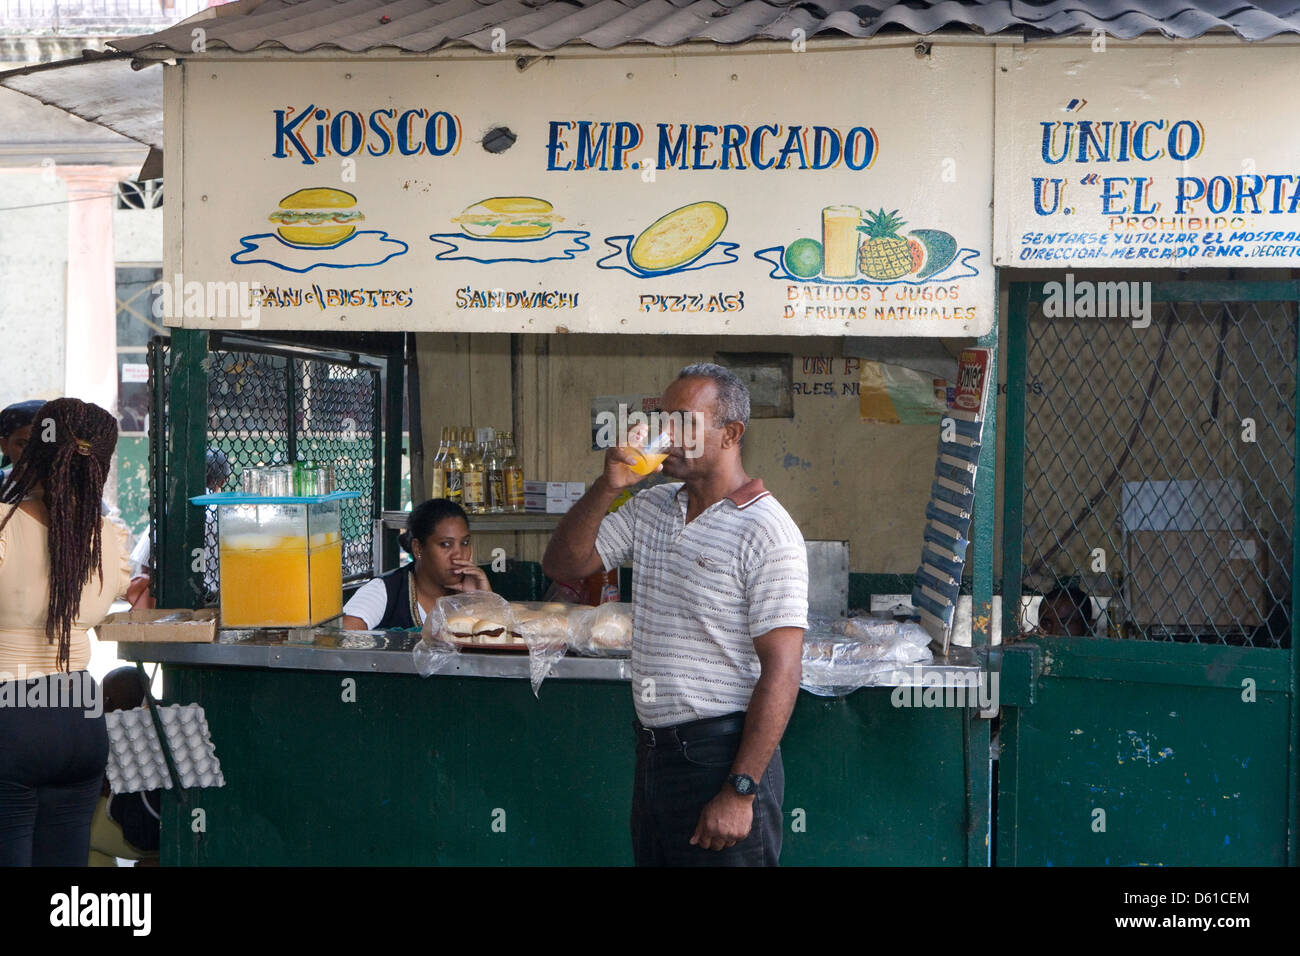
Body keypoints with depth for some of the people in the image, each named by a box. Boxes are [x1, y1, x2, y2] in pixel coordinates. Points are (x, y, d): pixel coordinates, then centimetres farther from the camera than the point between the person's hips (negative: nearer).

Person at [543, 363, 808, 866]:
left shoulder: (765, 531, -14)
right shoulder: (651, 507, 10)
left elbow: (780, 670, -18)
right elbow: (562, 564, 10)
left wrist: (740, 791, -22)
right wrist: (606, 487, -5)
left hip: (722, 755, -7)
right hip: (651, 750, 7)